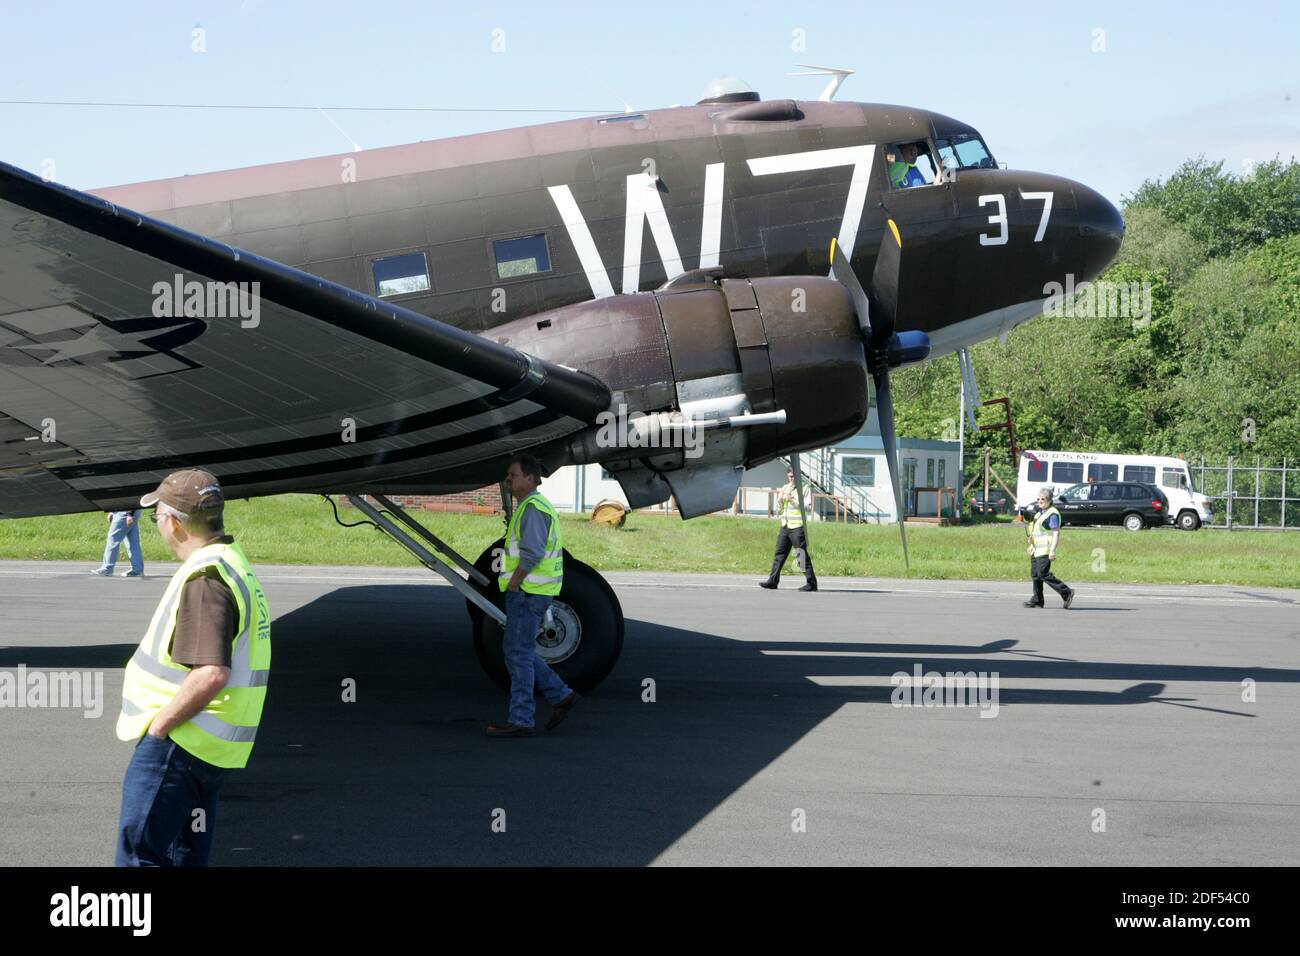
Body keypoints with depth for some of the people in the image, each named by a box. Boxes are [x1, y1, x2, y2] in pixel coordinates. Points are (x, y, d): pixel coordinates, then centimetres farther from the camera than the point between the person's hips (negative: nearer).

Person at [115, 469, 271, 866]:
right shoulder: (234, 563, 13)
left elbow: (211, 673, -30)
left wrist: (160, 725, -18)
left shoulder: (203, 577, -20)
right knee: (187, 855, 16)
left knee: (140, 854, -5)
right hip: (210, 749, 10)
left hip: (177, 744, -10)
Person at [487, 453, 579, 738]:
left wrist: (512, 584, -16)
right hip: (528, 593, 10)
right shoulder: (532, 506, 18)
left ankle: (520, 720, -3)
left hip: (527, 592, -10)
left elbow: (532, 553, -24)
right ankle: (561, 696, 17)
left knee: (519, 653, -6)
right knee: (519, 651, 15)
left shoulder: (532, 508, -15)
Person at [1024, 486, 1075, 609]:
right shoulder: (1040, 512, 18)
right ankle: (1037, 600, 11)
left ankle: (1066, 593, -6)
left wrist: (1052, 551, -24)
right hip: (1036, 549, 10)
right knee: (1035, 574, 7)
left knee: (1043, 574, -13)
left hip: (1045, 550, -10)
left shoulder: (1053, 514, -12)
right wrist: (1032, 545, 23)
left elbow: (1056, 533, -18)